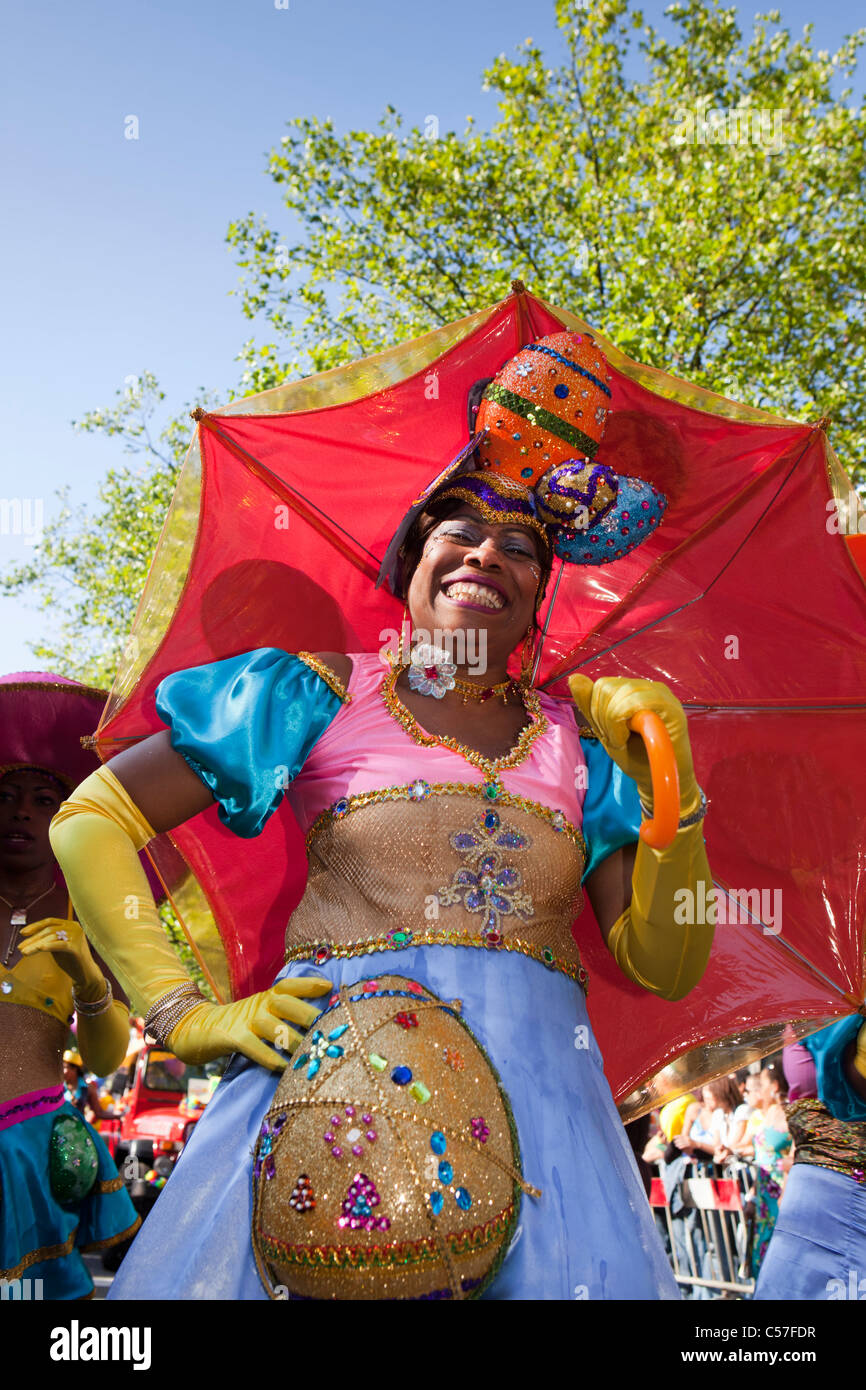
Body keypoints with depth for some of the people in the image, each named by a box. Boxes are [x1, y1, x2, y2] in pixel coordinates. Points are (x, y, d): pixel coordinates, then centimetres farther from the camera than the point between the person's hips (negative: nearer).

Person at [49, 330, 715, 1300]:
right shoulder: (328, 694, 6)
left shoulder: (580, 742, 12)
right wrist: (182, 1014, -4)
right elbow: (90, 821, 5)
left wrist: (669, 777, -3)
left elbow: (664, 968, 9)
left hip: (540, 1078, 3)